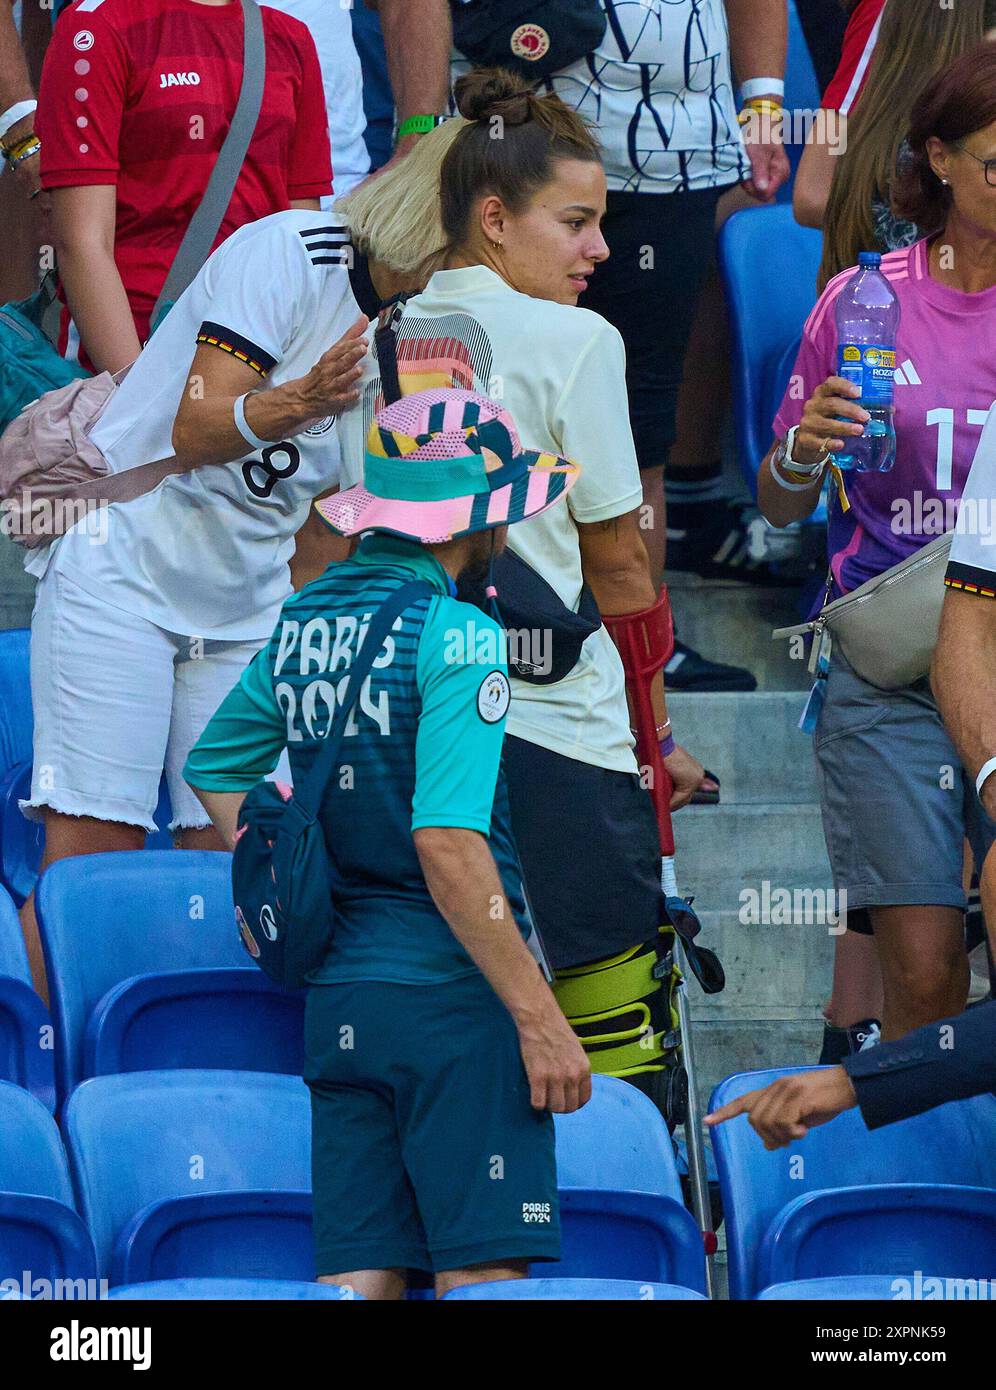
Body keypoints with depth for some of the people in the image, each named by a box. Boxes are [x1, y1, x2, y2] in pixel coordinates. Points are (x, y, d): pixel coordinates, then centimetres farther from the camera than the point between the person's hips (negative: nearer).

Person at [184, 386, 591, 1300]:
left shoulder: (303, 623, 11)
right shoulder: (454, 636, -12)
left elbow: (214, 766, 26)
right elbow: (448, 846, -20)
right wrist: (540, 1019, -19)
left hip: (335, 999, 7)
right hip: (452, 988, -7)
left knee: (360, 1276, 6)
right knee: (483, 1268, -5)